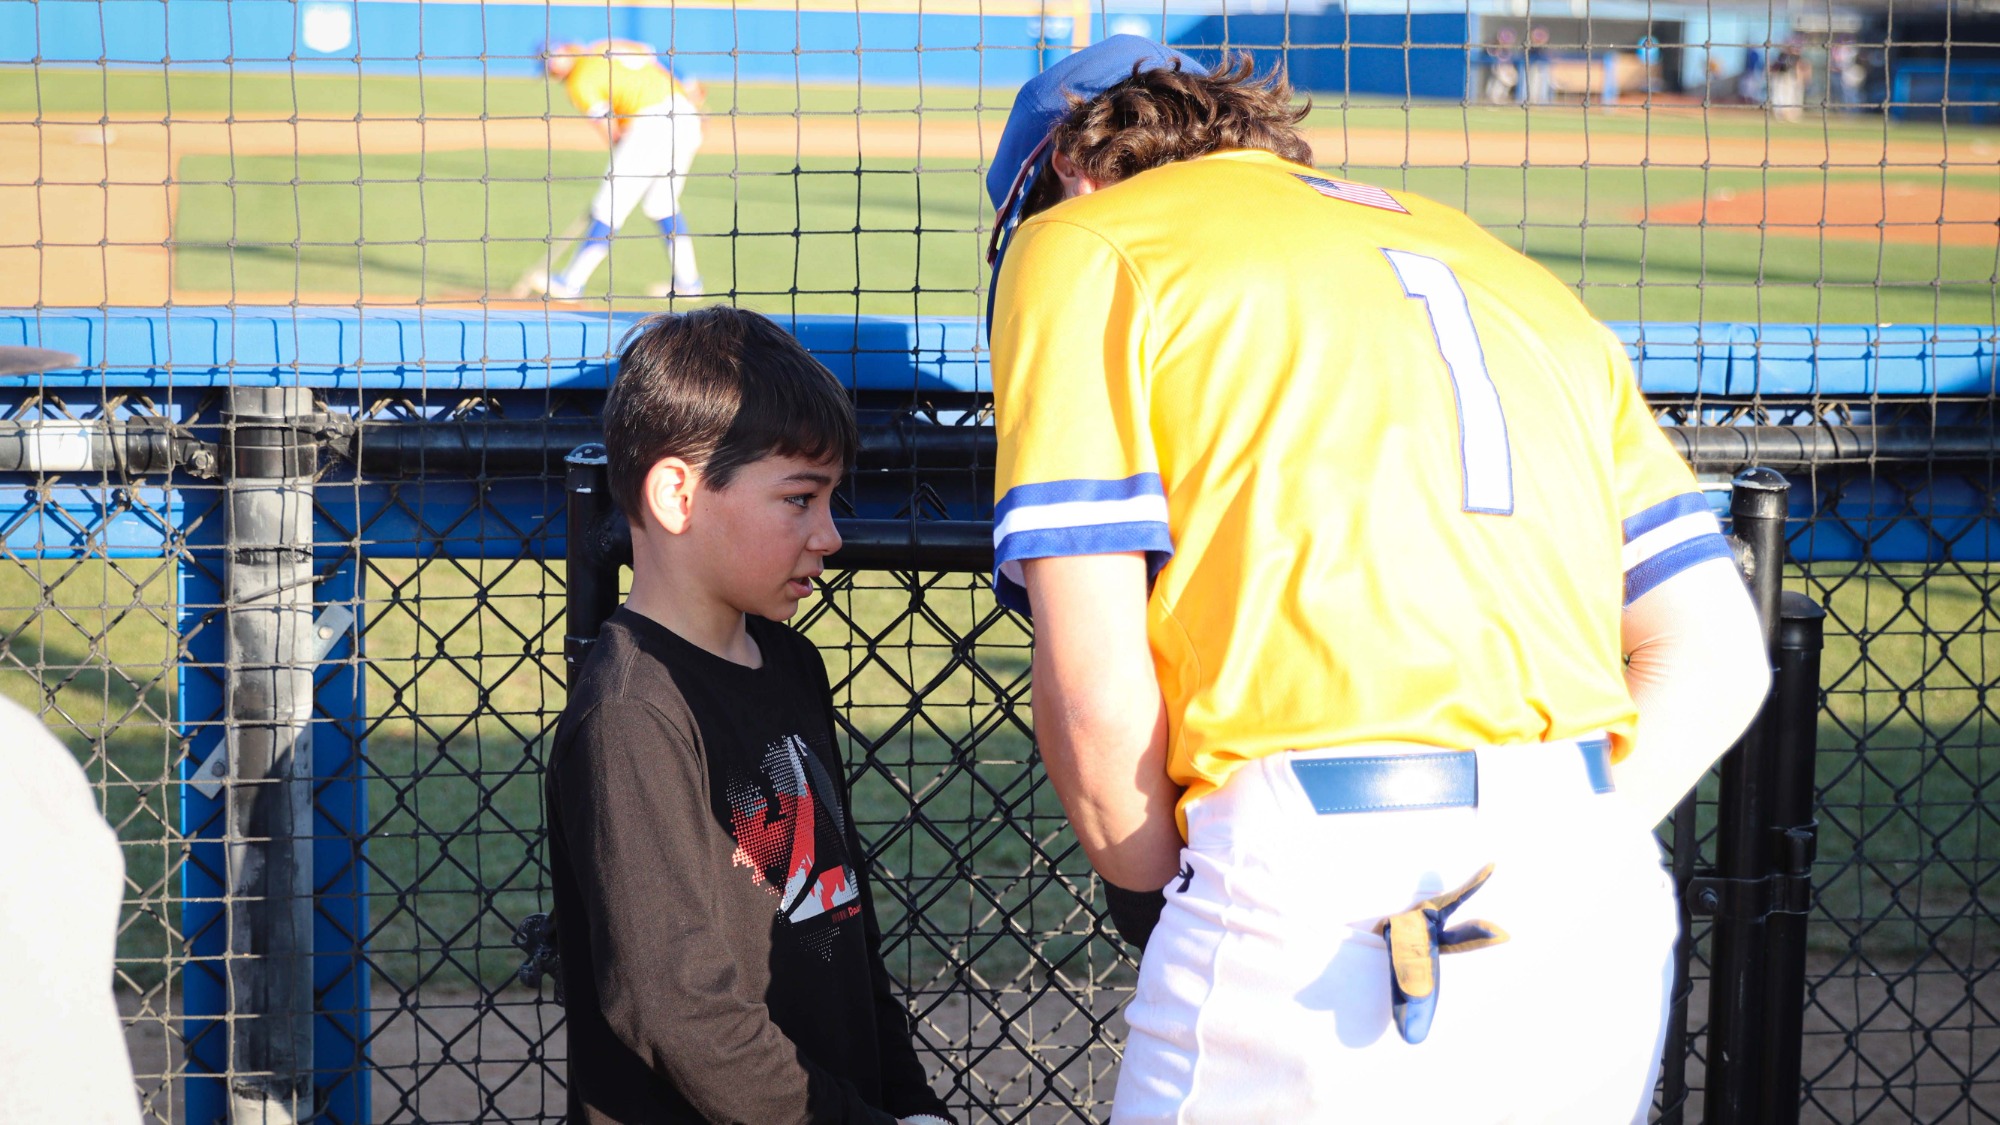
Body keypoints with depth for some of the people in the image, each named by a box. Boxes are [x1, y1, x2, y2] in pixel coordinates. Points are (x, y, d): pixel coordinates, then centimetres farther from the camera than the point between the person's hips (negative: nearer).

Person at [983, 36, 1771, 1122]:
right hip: (1604, 927, 6)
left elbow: (1096, 699, -2)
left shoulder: (1078, 247, 9)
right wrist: (1545, 867, 14)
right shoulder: (1508, 269, 27)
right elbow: (1717, 657, 19)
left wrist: (1156, 897, 13)